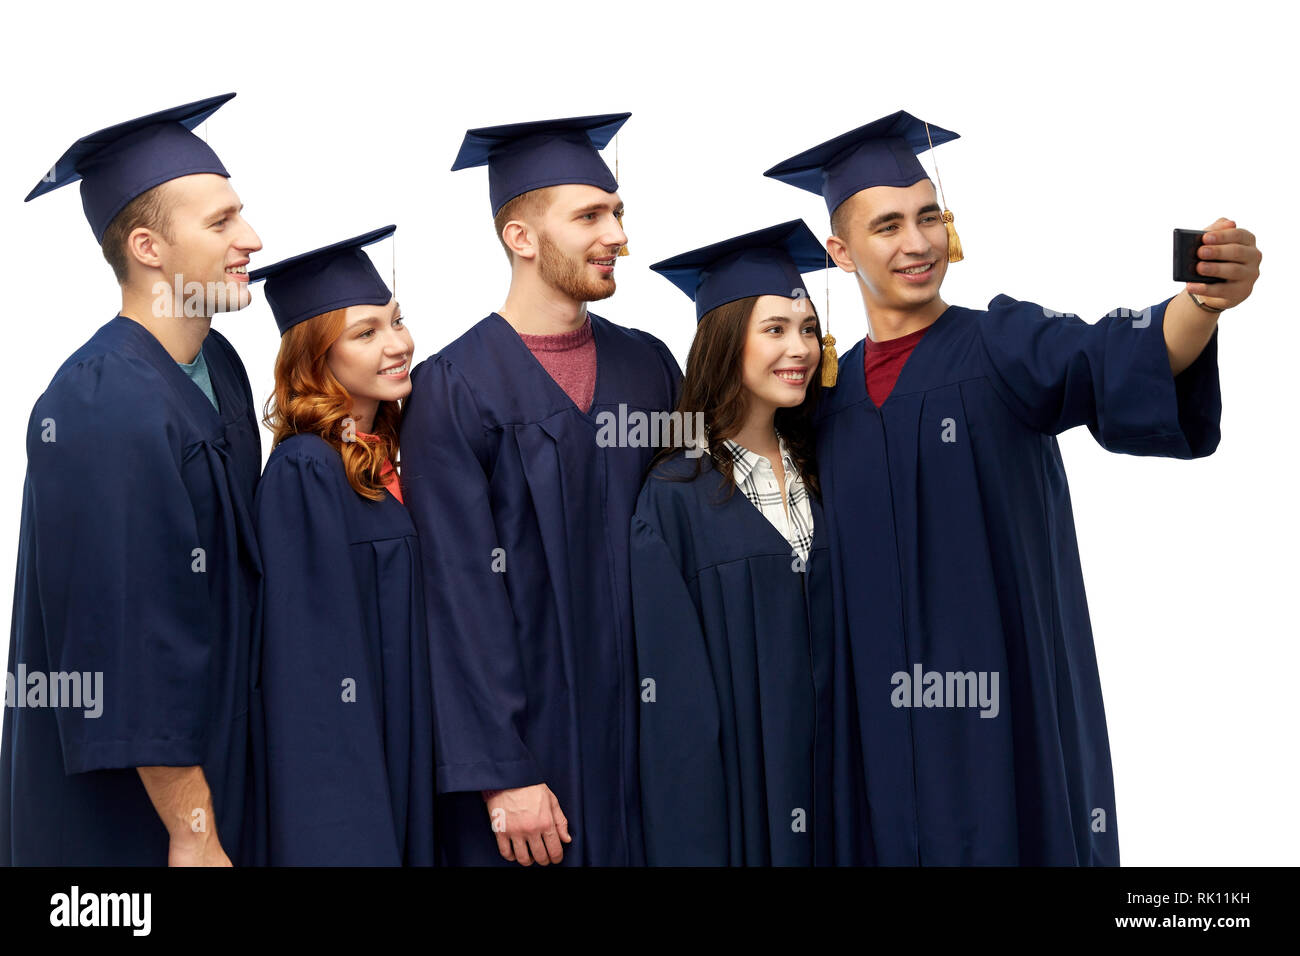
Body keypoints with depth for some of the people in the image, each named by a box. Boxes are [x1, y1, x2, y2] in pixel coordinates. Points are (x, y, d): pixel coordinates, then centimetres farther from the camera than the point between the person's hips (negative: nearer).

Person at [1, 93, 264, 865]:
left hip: (216, 760, 8)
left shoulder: (218, 367, 3)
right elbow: (124, 638, -25)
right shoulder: (105, 412, -24)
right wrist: (192, 830, -20)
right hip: (125, 812, -8)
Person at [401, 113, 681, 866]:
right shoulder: (454, 389, -9)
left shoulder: (649, 368, 7)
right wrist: (503, 775, -16)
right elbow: (460, 592, -12)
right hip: (527, 739, -4)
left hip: (644, 723, 5)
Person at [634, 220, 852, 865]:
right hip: (731, 783, -5)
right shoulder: (677, 495, -10)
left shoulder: (817, 478, 7)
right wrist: (694, 847, -14)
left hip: (822, 782, 5)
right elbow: (672, 687, -12)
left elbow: (841, 643, 12)